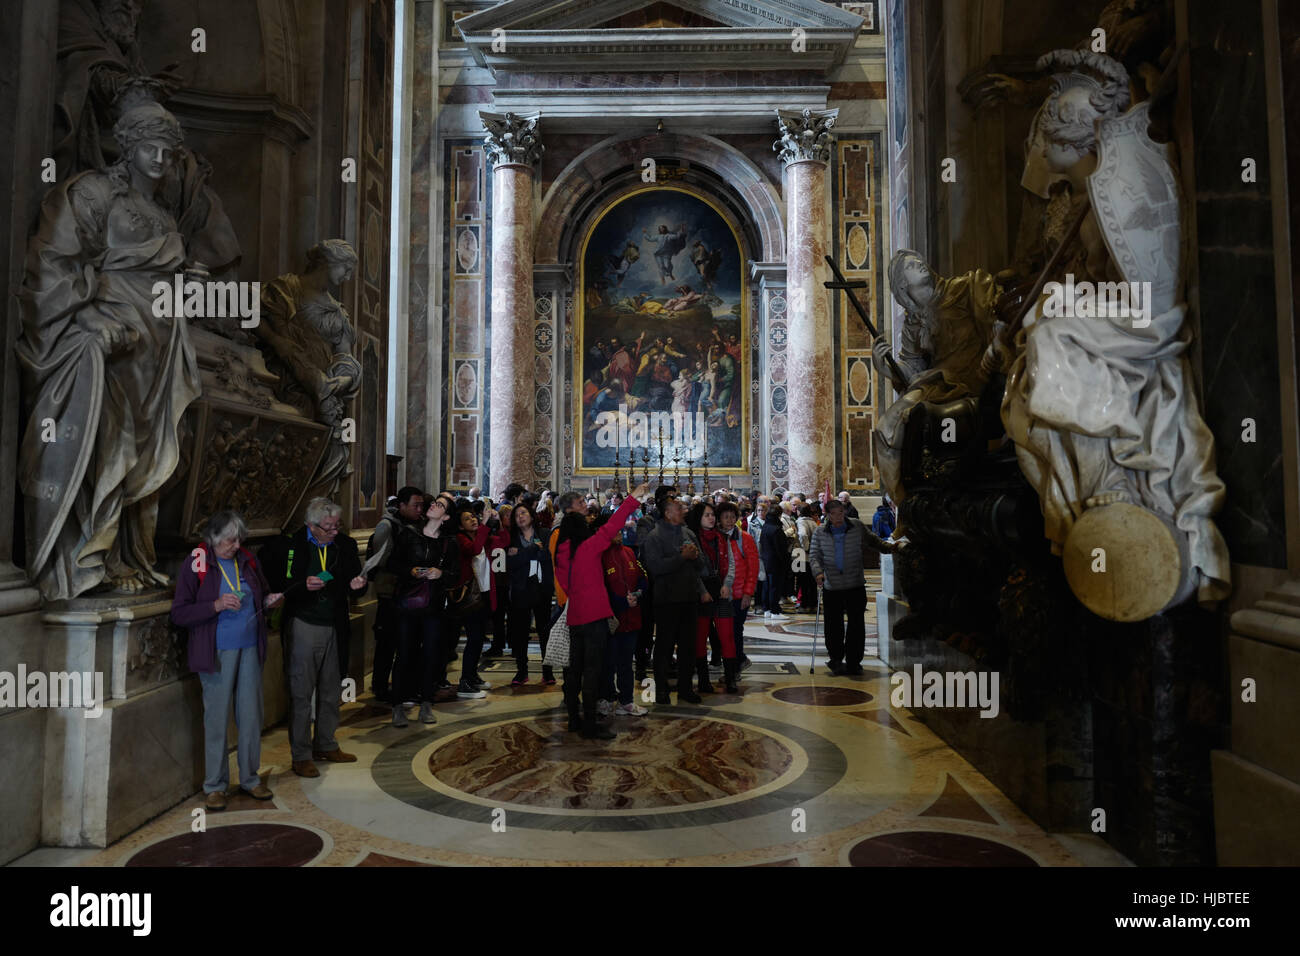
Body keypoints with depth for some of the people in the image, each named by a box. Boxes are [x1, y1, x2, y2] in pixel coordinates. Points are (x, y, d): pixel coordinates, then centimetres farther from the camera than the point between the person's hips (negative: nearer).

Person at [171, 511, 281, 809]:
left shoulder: (247, 560, 7)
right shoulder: (195, 566, -7)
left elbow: (262, 592, 22)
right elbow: (179, 614, -10)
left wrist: (268, 600, 0)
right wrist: (216, 605, -22)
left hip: (250, 648, 5)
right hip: (217, 651, -4)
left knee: (251, 715, 10)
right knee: (217, 717, 3)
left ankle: (250, 778, 24)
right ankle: (215, 785, 18)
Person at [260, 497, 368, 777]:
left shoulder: (345, 545, 4)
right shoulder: (289, 544, -8)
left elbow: (353, 583, 13)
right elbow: (277, 586, -7)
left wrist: (359, 585, -9)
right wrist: (303, 586, -22)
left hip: (334, 628, 4)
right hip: (302, 626, -4)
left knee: (331, 691, 14)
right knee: (301, 693, 2)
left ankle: (325, 745, 29)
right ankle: (301, 755, 14)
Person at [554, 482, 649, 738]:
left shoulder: (560, 555, 7)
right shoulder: (587, 547, -10)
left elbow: (564, 586, 13)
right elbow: (610, 527, -11)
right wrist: (633, 498, -7)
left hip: (575, 618, 7)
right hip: (594, 616, -7)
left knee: (575, 669, 15)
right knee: (592, 671, -4)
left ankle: (573, 718, 24)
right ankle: (590, 725, -2)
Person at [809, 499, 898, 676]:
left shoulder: (857, 527, 3)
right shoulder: (820, 533, 3)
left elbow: (873, 541, 15)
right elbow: (814, 555, 3)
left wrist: (890, 547, 0)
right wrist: (818, 572, -13)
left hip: (855, 586, 0)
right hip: (831, 587, 0)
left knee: (856, 625, 0)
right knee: (833, 626, 4)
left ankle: (853, 662, 10)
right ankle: (836, 660, 20)